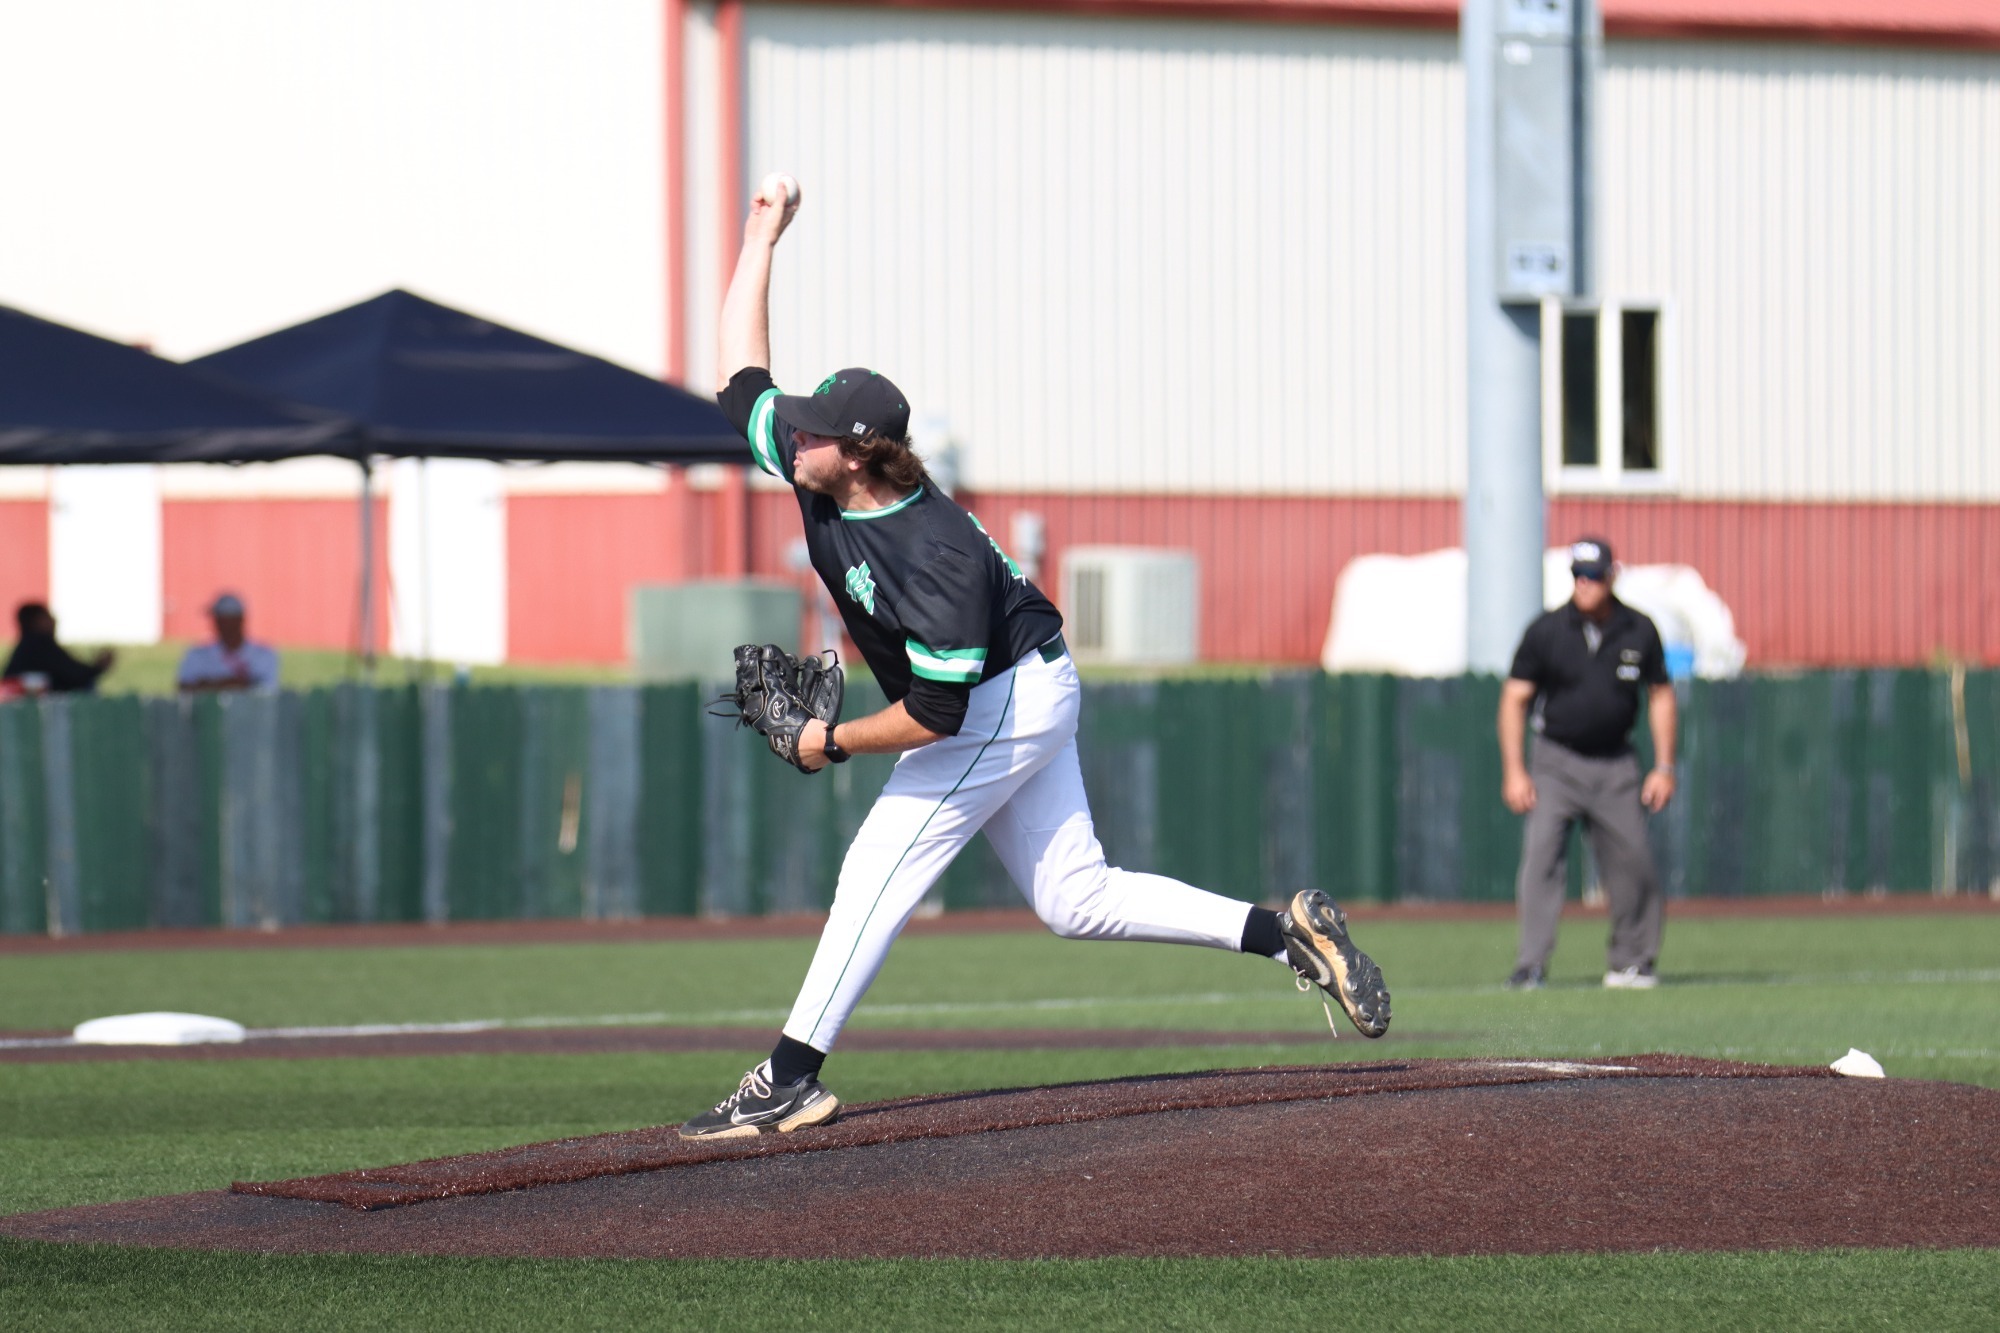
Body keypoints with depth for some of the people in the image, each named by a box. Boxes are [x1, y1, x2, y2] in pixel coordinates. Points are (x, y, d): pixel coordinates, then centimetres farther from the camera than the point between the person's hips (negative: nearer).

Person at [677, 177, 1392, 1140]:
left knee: (877, 874, -11)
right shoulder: (819, 481, -9)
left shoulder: (932, 554, -33)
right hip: (1025, 702, 9)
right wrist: (760, 241, -1)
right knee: (1074, 899, 9)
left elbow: (936, 713, -33)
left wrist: (833, 742, -20)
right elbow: (741, 377, 2)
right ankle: (1290, 933, 10)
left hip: (1009, 703, -9)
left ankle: (790, 1080, -8)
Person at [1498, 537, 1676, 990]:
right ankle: (1530, 967, -18)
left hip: (1615, 767, 2)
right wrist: (1513, 770, -11)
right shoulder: (1546, 631, -7)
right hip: (1557, 762, -2)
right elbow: (1515, 698, -3)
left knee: (1633, 863, 2)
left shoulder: (1639, 632, -1)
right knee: (1540, 856, -15)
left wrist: (1664, 767, 3)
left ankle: (1631, 962, 19)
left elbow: (1660, 695, 8)